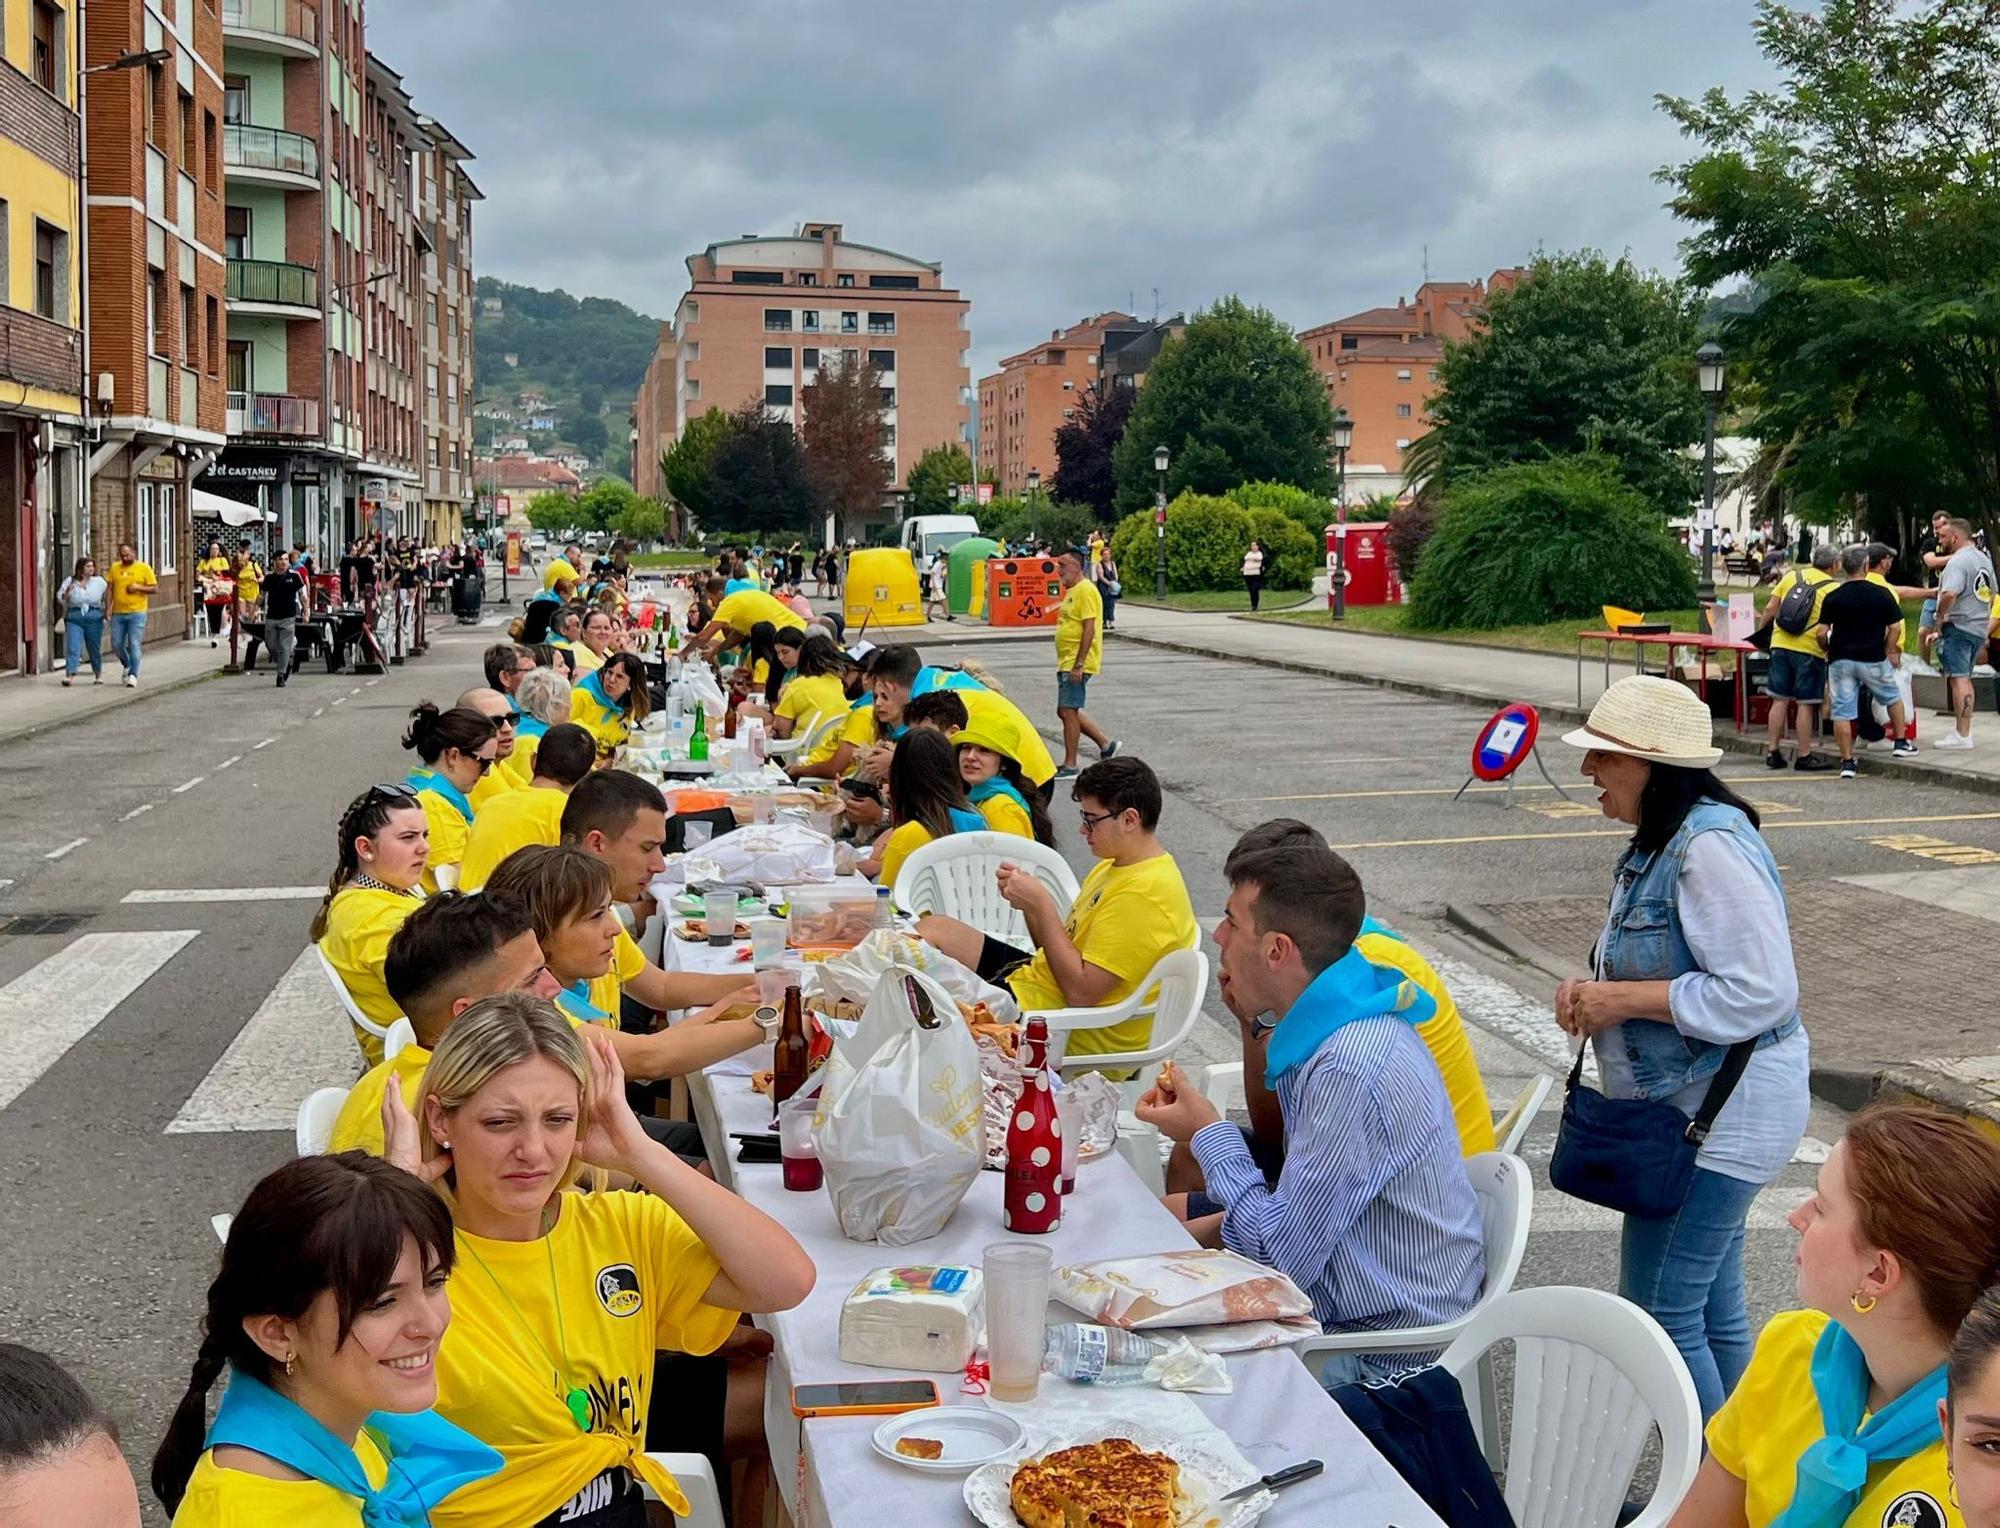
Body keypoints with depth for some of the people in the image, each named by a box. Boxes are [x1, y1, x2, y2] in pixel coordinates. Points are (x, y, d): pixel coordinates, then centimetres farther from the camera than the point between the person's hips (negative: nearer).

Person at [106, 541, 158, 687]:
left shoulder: (144, 568, 1)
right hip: (118, 613, 4)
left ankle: (133, 675, 0)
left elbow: (155, 589, 1)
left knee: (134, 645, -6)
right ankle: (127, 666, 30)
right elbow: (108, 586, 10)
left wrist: (139, 587, -14)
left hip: (137, 612, -4)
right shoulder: (114, 568, 10)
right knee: (116, 644, 5)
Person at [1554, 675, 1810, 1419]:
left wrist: (1624, 999, -22)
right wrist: (1596, 992, 1)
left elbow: (1761, 991, -27)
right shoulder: (1658, 842, 11)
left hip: (1720, 1115, -10)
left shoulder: (1712, 849, -22)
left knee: (1657, 1313, -5)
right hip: (1691, 1107, 10)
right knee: (1712, 1312, 17)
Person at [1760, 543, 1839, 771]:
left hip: (1781, 644, 4)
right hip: (1810, 649, -4)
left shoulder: (1792, 576, 8)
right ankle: (1804, 756, 7)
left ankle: (1772, 752, 12)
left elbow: (1770, 609, 6)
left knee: (1780, 699, 9)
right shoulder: (1834, 588, -2)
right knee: (1806, 703, 2)